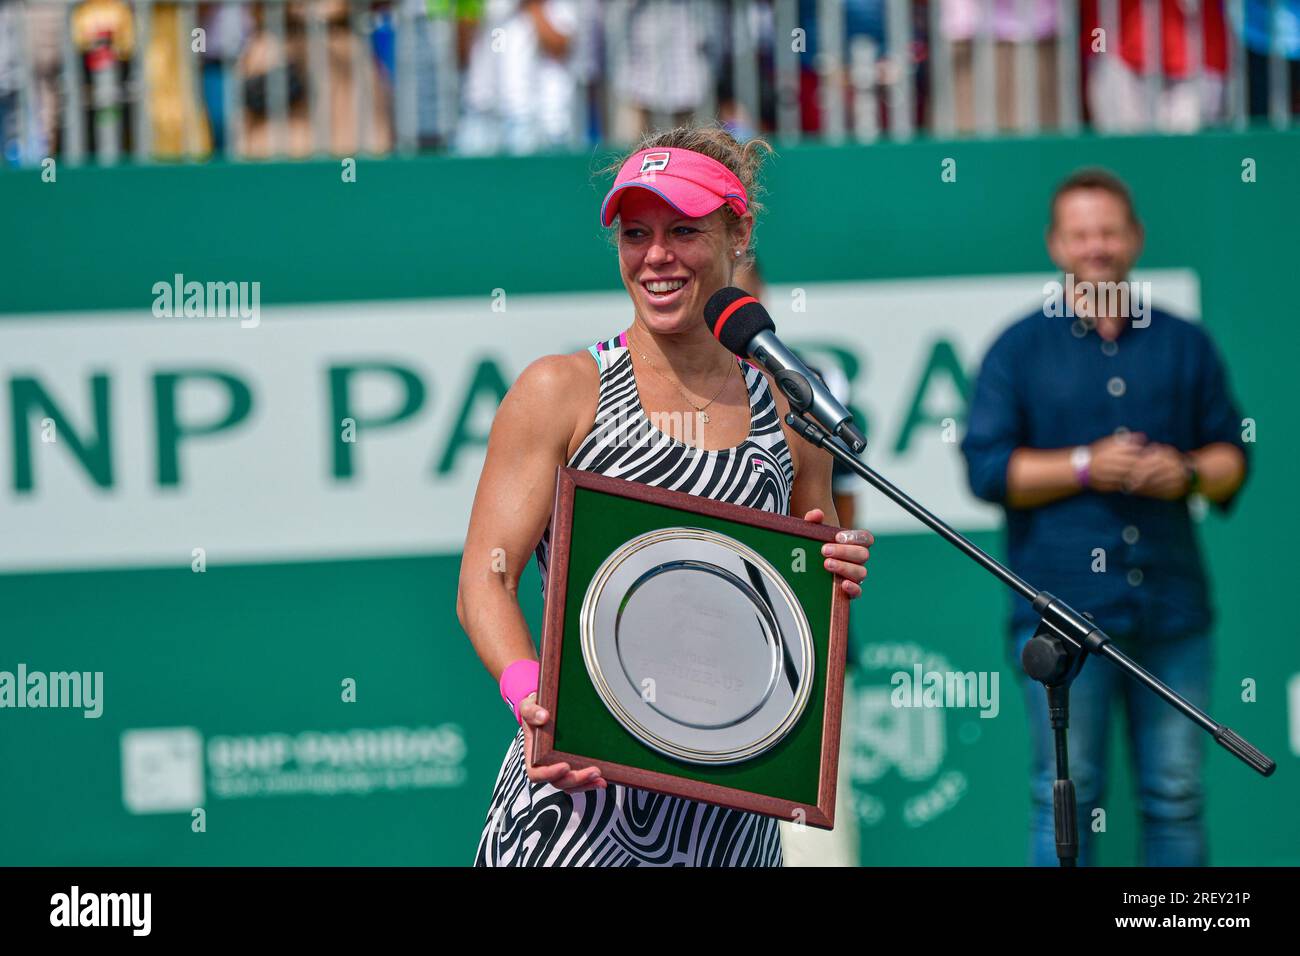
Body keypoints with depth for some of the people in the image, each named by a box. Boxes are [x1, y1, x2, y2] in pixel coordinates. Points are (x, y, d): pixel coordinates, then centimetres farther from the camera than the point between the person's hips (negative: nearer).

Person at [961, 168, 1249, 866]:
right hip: (1063, 610, -3)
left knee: (1176, 796, 4)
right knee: (1065, 796, -3)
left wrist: (1189, 471, -7)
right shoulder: (1019, 350, 6)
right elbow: (985, 468, -1)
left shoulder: (1185, 345, 14)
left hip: (1172, 606, 3)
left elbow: (1231, 454, 15)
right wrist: (1086, 467, -11)